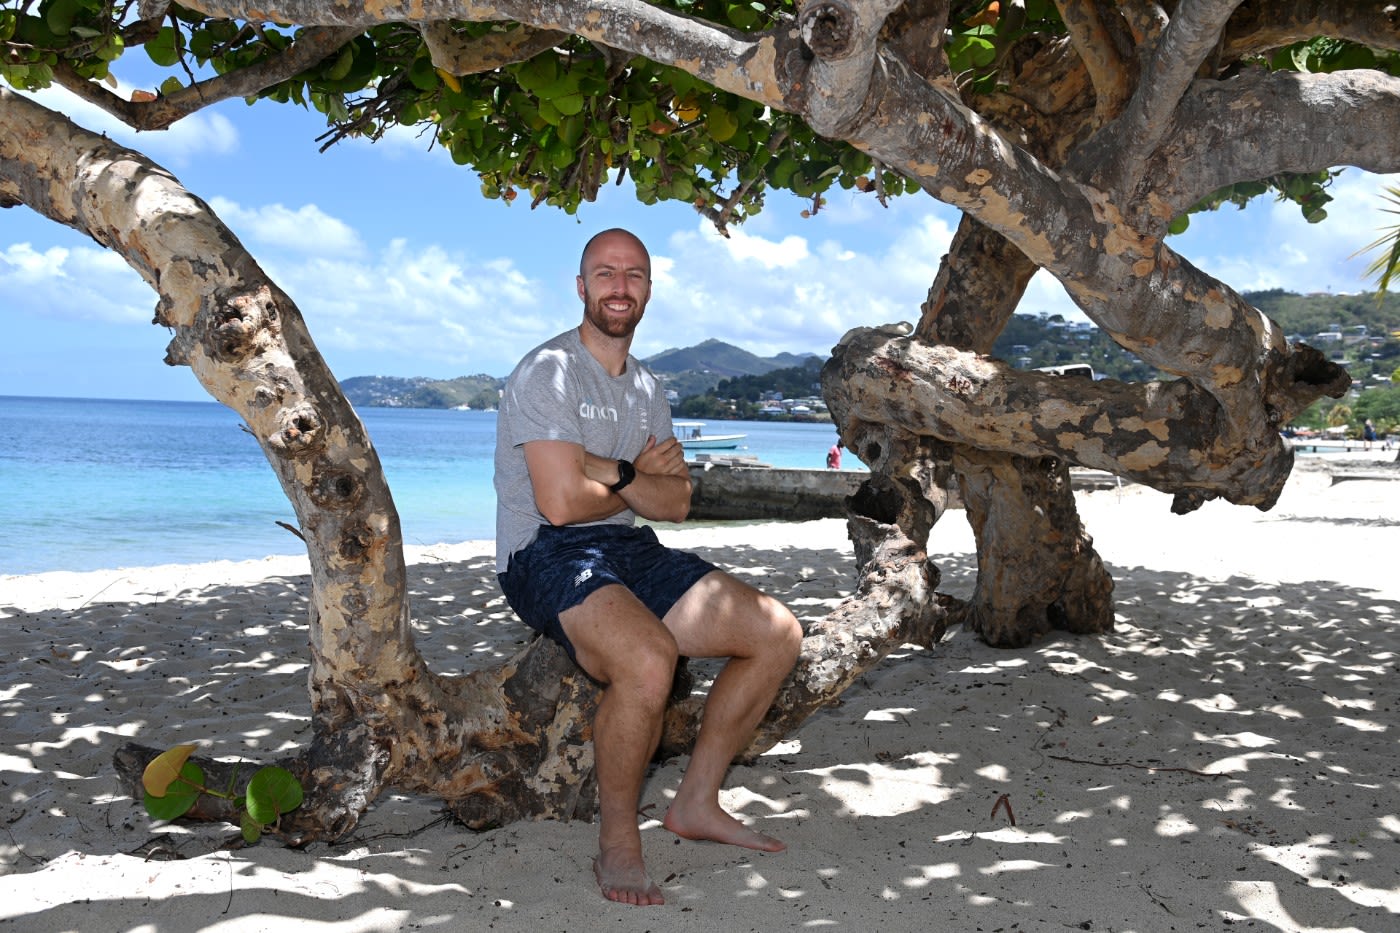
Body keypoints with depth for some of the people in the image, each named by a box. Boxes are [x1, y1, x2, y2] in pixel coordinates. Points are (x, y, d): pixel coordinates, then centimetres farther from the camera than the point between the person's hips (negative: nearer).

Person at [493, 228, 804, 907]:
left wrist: (614, 474, -14)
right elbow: (561, 502, -20)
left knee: (777, 633, -1)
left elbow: (676, 503, 6)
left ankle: (696, 802, 10)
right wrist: (640, 483, -1)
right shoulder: (549, 371, -9)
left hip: (628, 549, 8)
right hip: (546, 554, -8)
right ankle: (616, 844, -12)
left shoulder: (647, 388, 16)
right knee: (649, 659, -36)